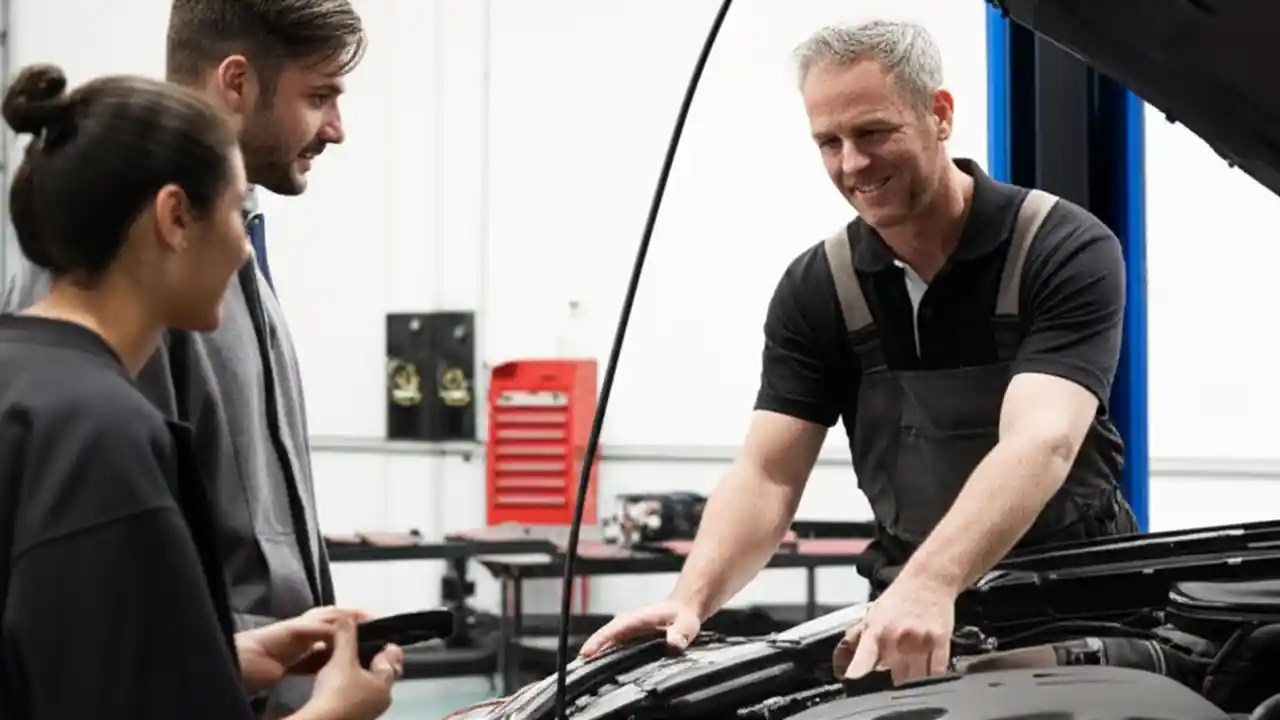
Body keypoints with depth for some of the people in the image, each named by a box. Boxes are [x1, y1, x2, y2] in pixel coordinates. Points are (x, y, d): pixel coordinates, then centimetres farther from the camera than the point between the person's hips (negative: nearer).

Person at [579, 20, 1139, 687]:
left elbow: (1040, 445, -27)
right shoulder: (814, 289, 1)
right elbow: (766, 475, -5)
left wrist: (930, 584, -43)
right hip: (910, 606, 3)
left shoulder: (1067, 252, -13)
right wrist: (690, 602, -24)